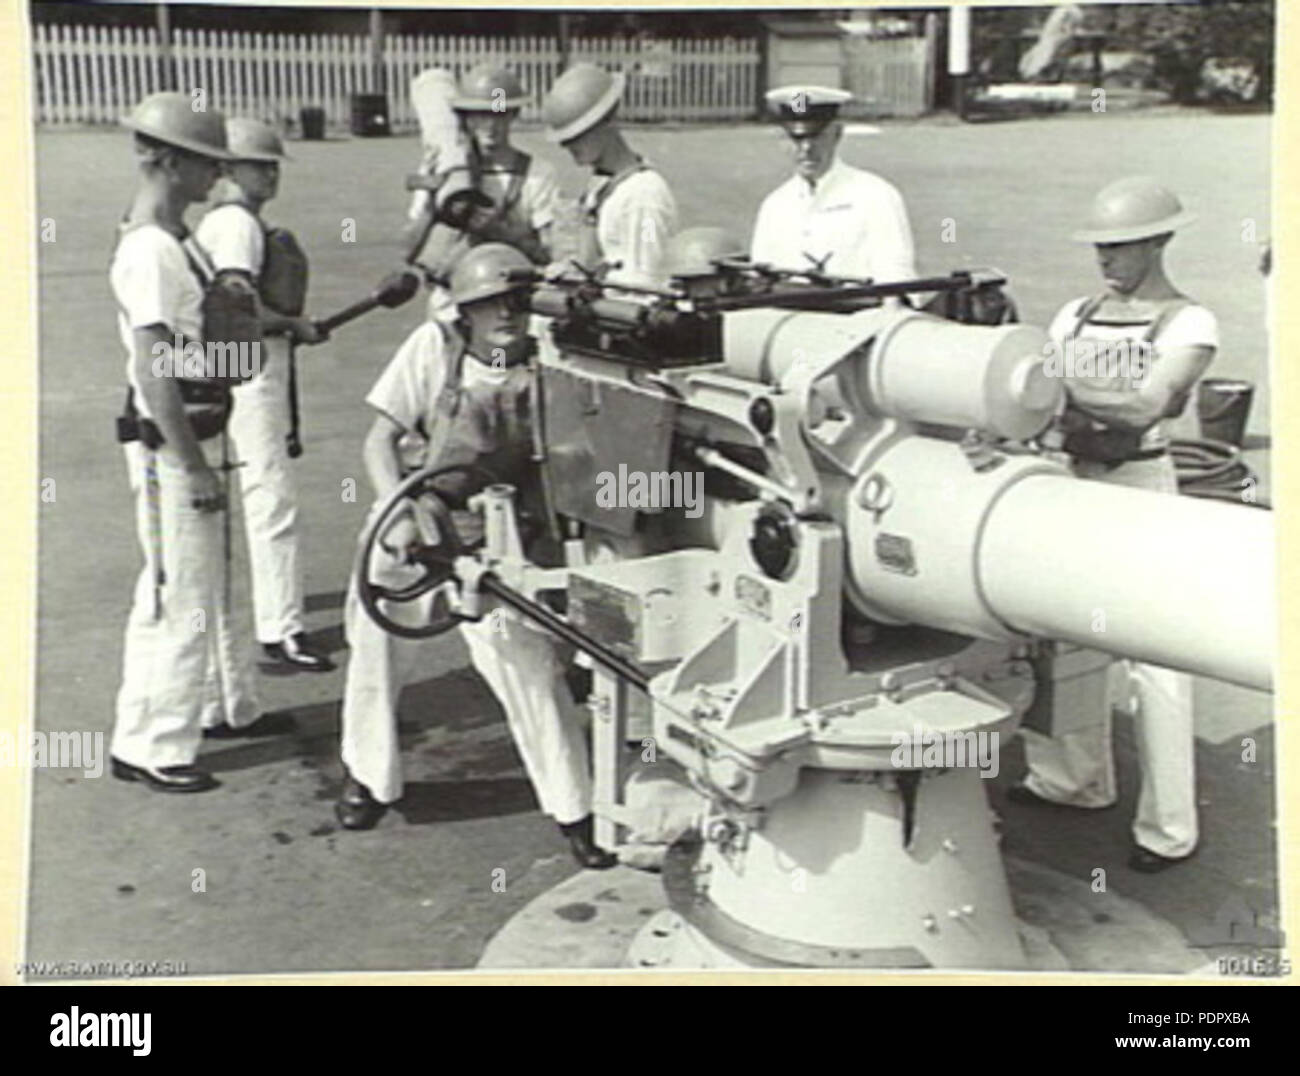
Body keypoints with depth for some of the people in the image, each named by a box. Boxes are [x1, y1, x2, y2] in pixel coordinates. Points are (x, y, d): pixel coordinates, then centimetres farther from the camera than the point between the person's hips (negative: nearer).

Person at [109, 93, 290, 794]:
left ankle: (227, 707, 37)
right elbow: (154, 372, -23)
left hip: (197, 434, 10)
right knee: (178, 593, -2)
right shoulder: (148, 252, -19)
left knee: (211, 581, 21)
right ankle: (148, 746, 9)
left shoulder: (177, 241, 11)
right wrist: (194, 467, -23)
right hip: (170, 446, -10)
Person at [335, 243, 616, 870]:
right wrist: (400, 512, -19)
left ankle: (573, 809, 9)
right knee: (377, 652, 14)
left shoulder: (544, 364, -5)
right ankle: (367, 778, 40)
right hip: (410, 531, 1)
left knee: (530, 668, -6)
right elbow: (380, 439, -6)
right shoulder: (434, 346, -7)